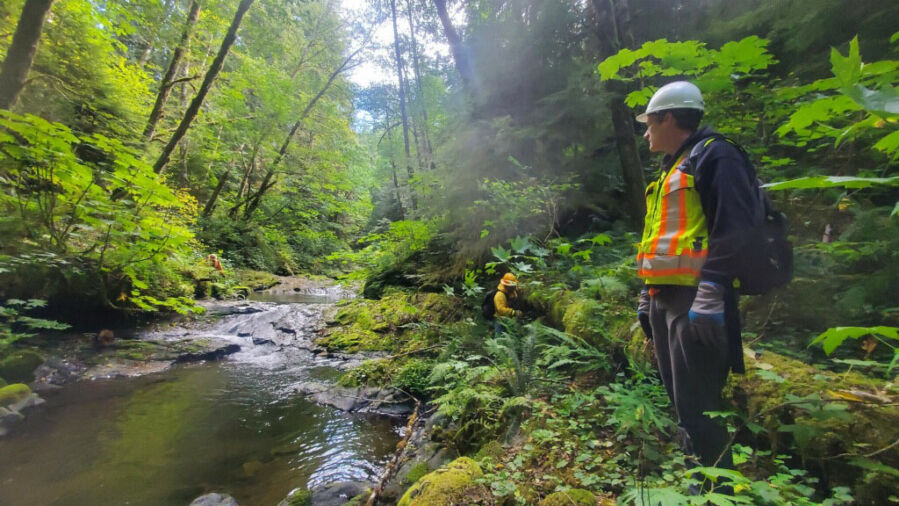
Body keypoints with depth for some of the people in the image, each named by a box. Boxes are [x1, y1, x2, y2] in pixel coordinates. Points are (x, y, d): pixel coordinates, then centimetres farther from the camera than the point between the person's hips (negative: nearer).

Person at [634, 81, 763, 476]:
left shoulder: (714, 156, -4)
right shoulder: (671, 171, 24)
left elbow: (734, 229, -17)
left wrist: (711, 295, -25)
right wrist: (647, 298, 22)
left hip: (697, 300, -9)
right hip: (666, 298, 10)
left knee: (696, 410, -6)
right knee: (682, 403, 16)